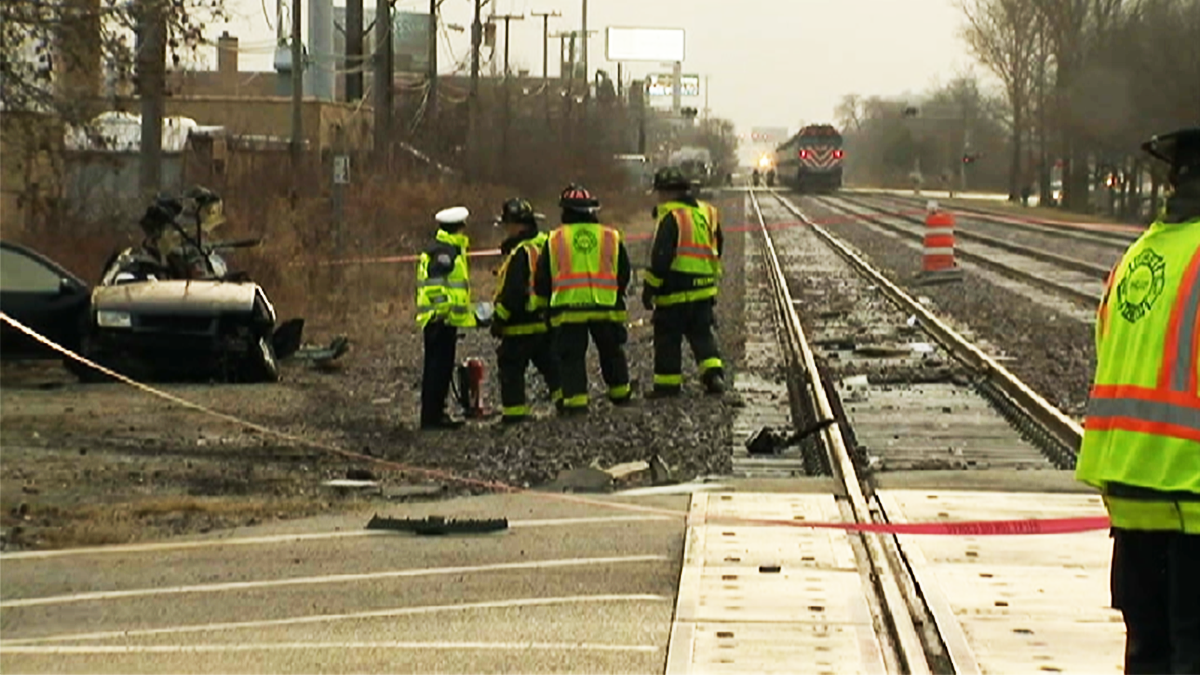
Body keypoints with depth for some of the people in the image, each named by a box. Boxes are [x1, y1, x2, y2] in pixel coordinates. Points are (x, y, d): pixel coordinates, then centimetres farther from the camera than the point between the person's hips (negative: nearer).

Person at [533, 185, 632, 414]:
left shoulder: (554, 240, 2)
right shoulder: (611, 237, 5)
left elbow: (542, 279, 7)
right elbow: (624, 273, 13)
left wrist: (546, 303, 22)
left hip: (567, 309, -2)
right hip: (606, 307, 2)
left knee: (571, 356, 2)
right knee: (611, 352, 18)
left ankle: (575, 400, -7)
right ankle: (620, 393, 27)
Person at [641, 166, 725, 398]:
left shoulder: (671, 216, -13)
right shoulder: (706, 213, 12)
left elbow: (661, 257, -17)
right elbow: (716, 250, 20)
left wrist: (650, 288, -11)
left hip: (675, 291, -7)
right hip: (704, 289, 7)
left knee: (668, 338, 3)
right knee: (702, 335, 14)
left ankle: (668, 384, 7)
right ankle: (714, 373, -1)